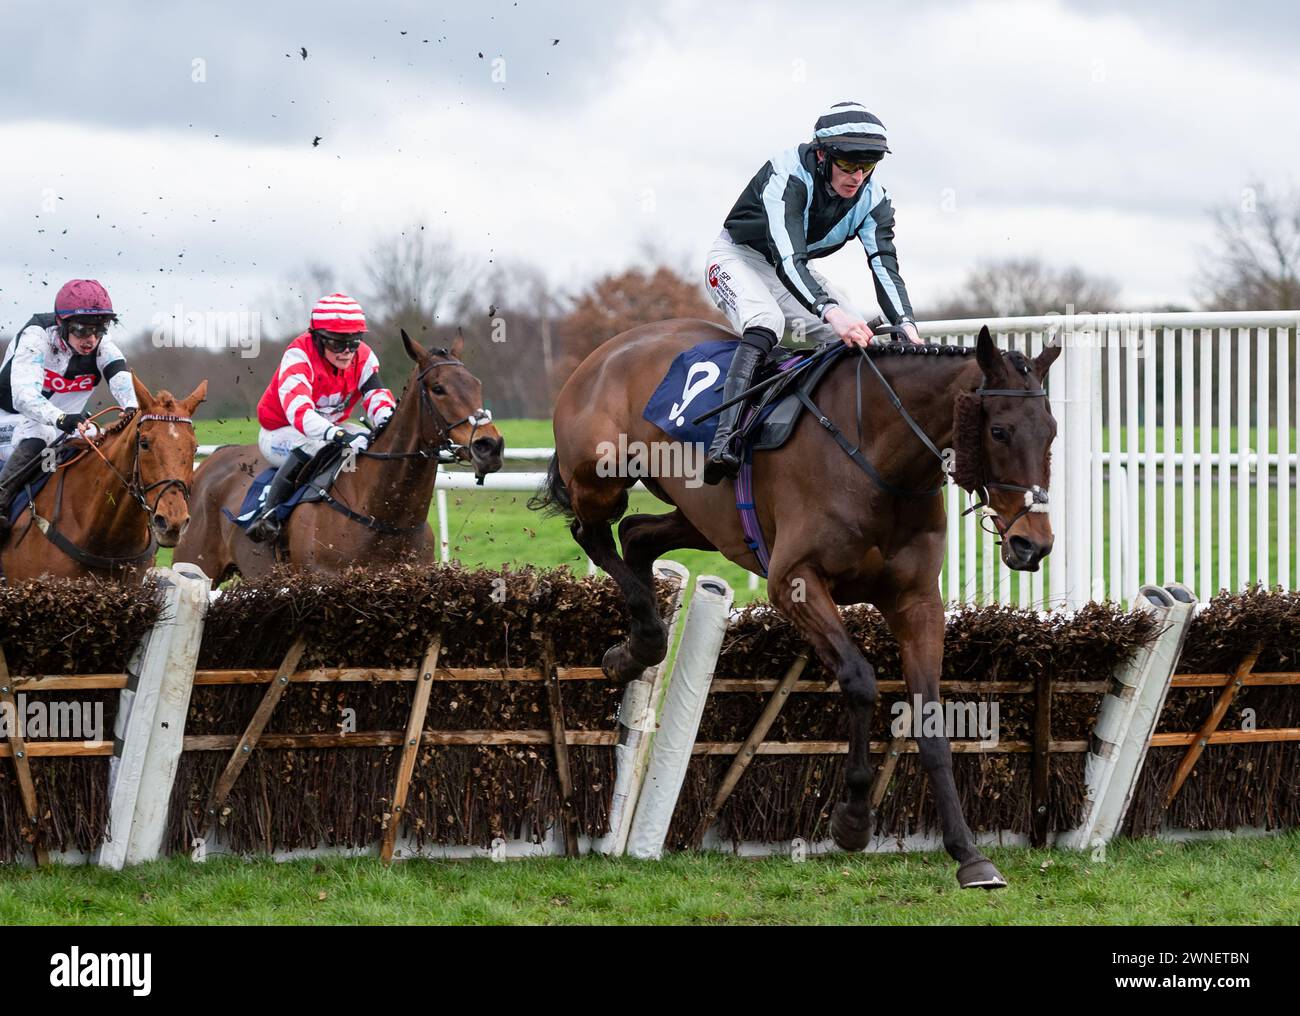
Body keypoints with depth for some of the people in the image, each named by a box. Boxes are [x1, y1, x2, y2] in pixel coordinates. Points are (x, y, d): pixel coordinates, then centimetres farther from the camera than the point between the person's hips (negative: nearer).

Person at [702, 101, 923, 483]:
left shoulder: (871, 198, -14)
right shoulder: (787, 176, -33)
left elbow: (885, 266, -22)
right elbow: (787, 259, -45)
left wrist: (907, 327, -42)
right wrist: (833, 313, -60)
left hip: (796, 271, 7)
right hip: (738, 258, -7)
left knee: (859, 338, -12)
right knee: (766, 323, -36)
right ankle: (724, 440, -48)